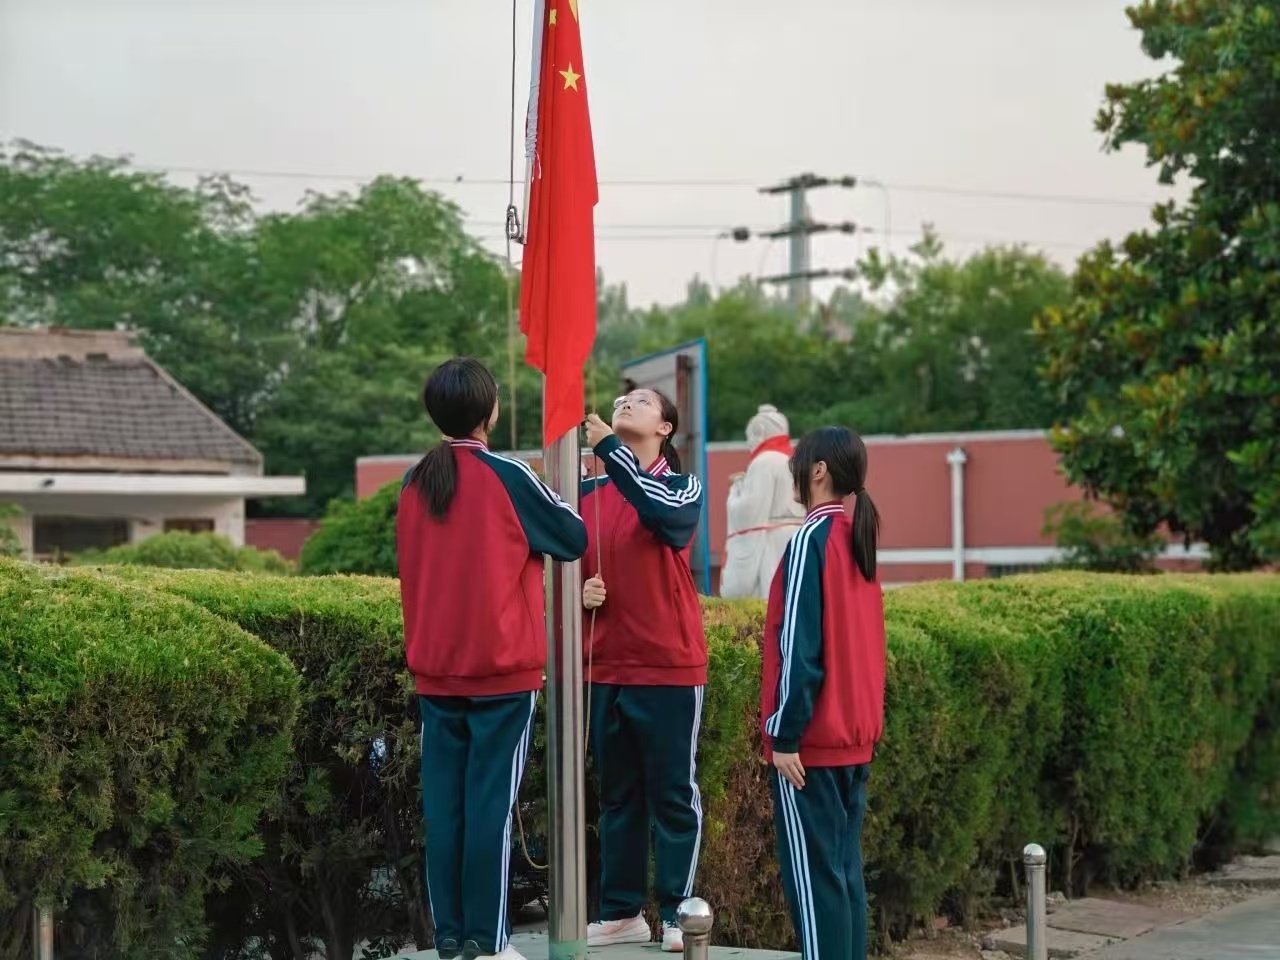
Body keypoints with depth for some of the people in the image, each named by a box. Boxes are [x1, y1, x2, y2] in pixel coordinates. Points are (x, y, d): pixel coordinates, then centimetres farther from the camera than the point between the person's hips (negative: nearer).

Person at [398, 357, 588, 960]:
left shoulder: (414, 483, 7)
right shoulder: (508, 477, -9)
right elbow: (575, 539, 3)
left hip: (433, 671, 5)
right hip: (502, 669, -5)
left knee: (443, 804, 6)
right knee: (490, 804, -2)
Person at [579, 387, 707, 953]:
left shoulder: (683, 487, -3)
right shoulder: (586, 493, 9)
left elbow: (664, 513, -27)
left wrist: (608, 446, -27)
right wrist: (577, 590, -3)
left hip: (669, 668, -4)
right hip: (603, 669, 4)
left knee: (673, 795, 1)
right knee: (616, 795, 11)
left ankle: (677, 914, 8)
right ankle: (621, 912, 18)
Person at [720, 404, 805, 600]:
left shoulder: (764, 462, -8)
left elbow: (748, 510, -12)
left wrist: (736, 488, 6)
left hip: (771, 546, -8)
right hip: (798, 542, 8)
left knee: (769, 603, -11)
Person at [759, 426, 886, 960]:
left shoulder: (811, 540, -13)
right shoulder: (860, 538, 11)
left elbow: (799, 647, -16)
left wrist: (784, 735, -14)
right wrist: (864, 722, 19)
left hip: (811, 739, -8)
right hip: (855, 735, 8)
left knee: (812, 873, -4)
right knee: (844, 867, 11)